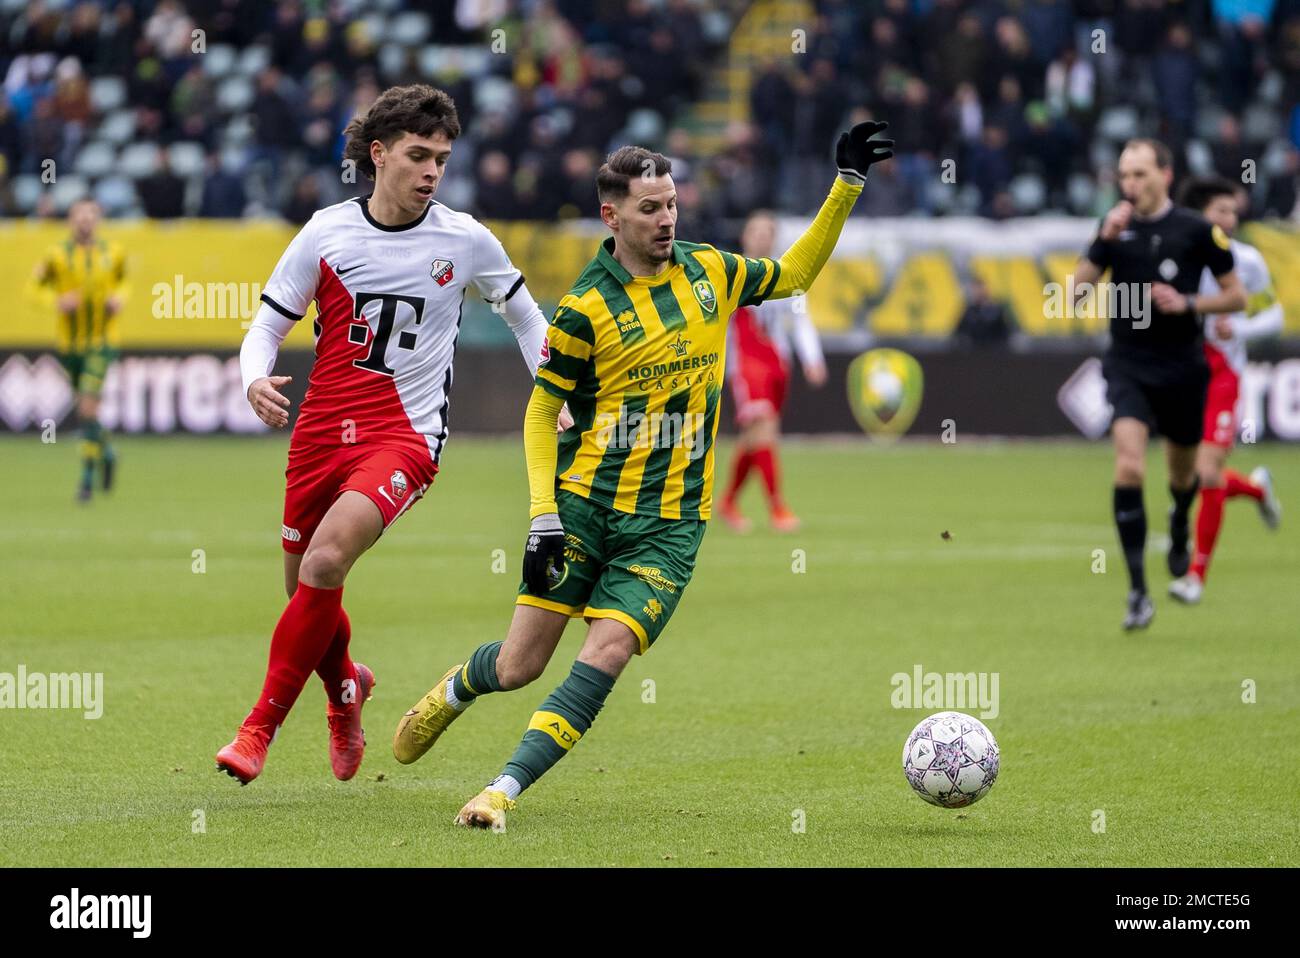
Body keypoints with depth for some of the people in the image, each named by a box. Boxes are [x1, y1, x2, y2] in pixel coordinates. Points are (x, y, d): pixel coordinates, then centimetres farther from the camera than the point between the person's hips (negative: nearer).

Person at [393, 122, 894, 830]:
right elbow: (541, 411, -1)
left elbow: (794, 274, 22)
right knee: (518, 667, 1)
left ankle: (504, 790, -18)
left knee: (606, 652, -18)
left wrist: (848, 184, 14)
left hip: (668, 522, 2)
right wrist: (543, 513, -10)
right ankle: (454, 690, 37)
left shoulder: (709, 272, 5)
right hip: (584, 505, -2)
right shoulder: (586, 308, -8)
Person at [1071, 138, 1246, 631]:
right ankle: (1137, 592, -16)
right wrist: (1105, 240, -16)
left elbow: (1236, 296, 1)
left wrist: (1188, 303, -15)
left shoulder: (1197, 230, -5)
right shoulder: (1116, 227, 1)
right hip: (1128, 366, 0)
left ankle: (1179, 526, 55)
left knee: (1182, 473, 16)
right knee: (1129, 468, -19)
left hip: (1182, 368, 0)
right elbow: (1077, 288, -4)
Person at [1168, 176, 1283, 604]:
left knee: (1207, 473, -14)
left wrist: (1238, 329, -14)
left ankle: (1197, 573, 0)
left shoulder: (1247, 260, -2)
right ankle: (1256, 487, 40)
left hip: (1221, 373, -3)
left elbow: (1274, 315, 4)